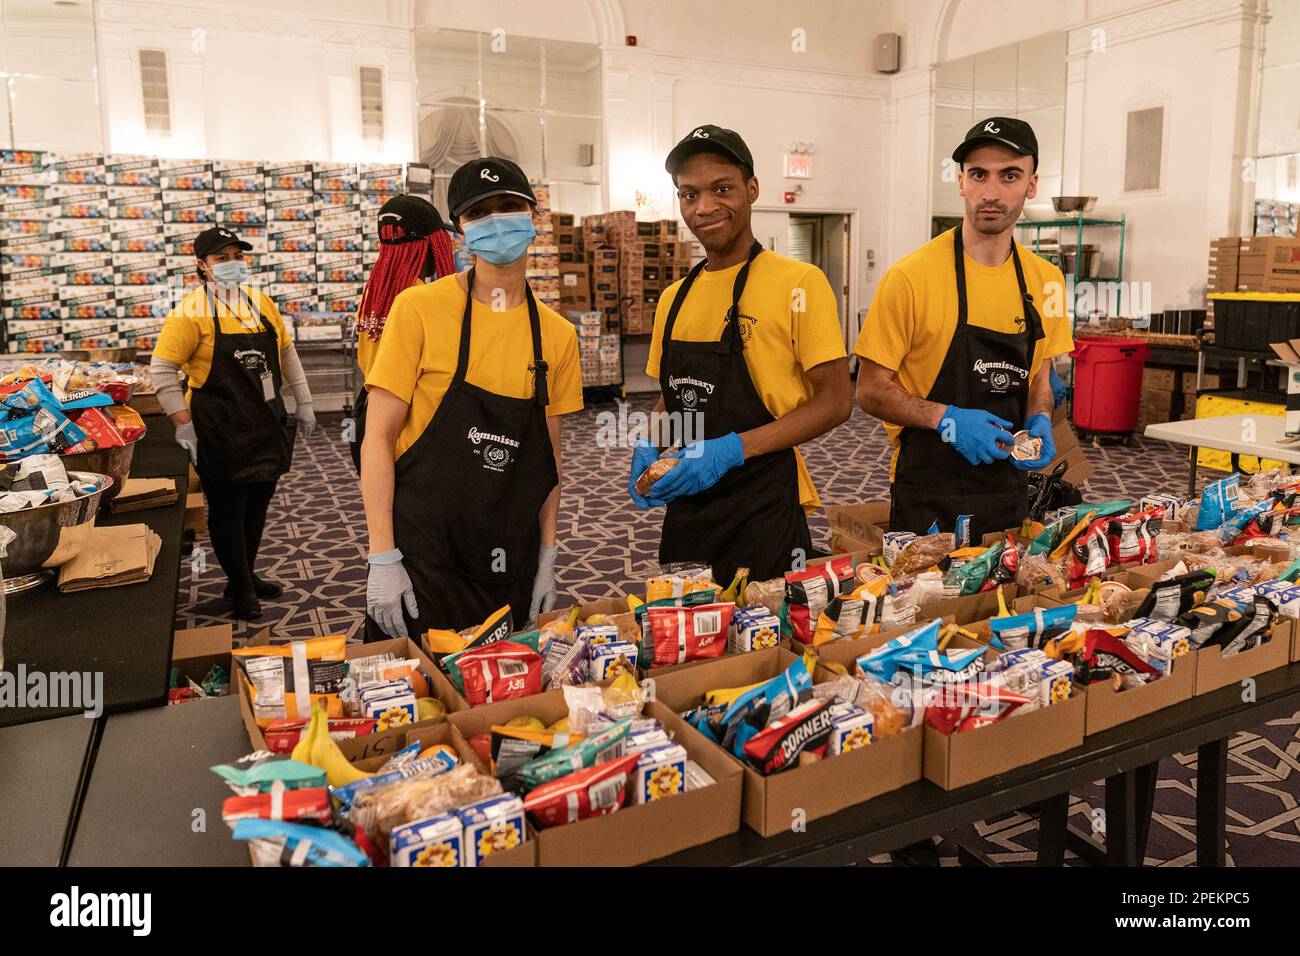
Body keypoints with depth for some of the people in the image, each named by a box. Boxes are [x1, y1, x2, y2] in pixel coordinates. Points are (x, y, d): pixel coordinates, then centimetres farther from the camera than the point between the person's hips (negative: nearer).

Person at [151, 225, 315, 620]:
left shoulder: (260, 302, 6)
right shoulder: (193, 310, -11)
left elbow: (286, 351, 15)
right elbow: (162, 369, -12)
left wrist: (303, 402, 12)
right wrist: (184, 425, -15)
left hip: (267, 424, 6)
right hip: (222, 432, -6)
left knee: (257, 505, 16)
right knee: (228, 509, 5)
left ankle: (247, 574, 34)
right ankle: (240, 589, 19)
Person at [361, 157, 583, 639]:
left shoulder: (558, 335, 4)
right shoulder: (420, 309, -8)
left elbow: (548, 454, 10)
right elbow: (378, 438, -8)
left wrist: (547, 556, 7)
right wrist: (382, 559, -14)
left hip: (510, 566, 4)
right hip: (420, 562, -3)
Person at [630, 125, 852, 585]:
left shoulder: (798, 282, -10)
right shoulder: (674, 297, 8)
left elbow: (835, 401, -12)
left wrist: (732, 448, -20)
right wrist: (648, 447, -1)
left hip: (764, 512, -5)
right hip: (685, 509, 6)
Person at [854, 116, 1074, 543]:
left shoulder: (1046, 280, 4)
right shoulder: (911, 276, -14)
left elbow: (1038, 377, 15)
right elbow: (871, 390, -11)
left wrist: (1040, 422, -5)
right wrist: (948, 419, -24)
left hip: (1010, 491, 6)